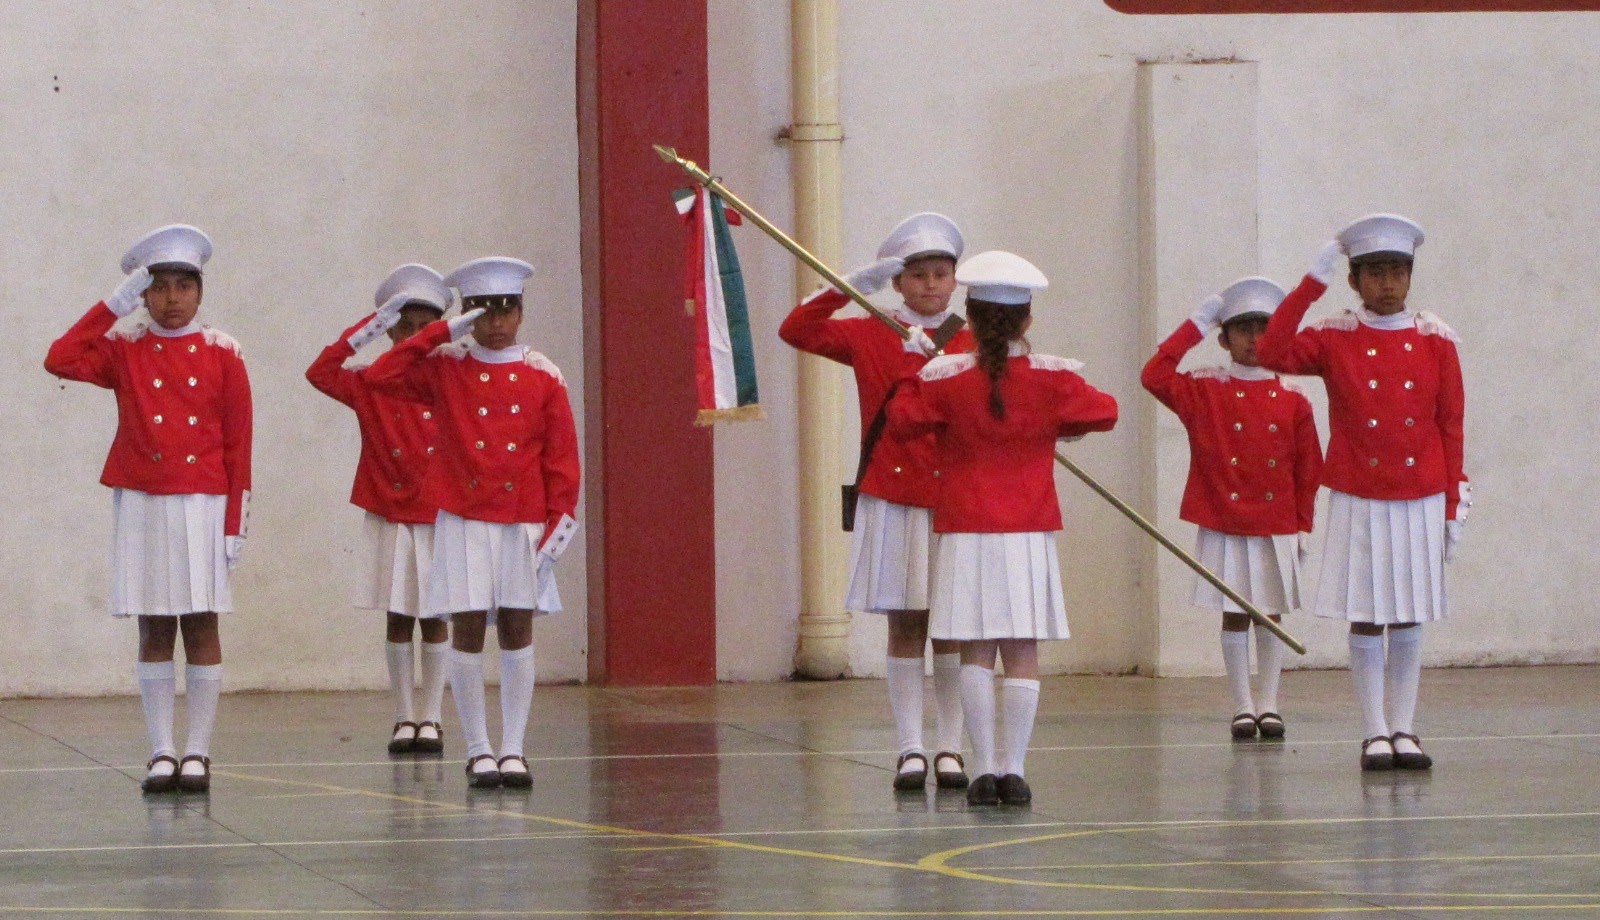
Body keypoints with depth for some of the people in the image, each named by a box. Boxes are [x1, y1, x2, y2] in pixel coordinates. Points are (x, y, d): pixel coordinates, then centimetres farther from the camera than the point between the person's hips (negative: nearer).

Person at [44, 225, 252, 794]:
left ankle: (197, 754, 4)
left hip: (203, 505, -1)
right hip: (142, 505, 1)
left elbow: (238, 445, 1)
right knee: (154, 630, 3)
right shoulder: (124, 351, 5)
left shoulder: (221, 355, 2)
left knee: (201, 625, 1)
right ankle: (161, 754, 6)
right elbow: (60, 361, -13)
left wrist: (236, 520, -5)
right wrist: (115, 303, -10)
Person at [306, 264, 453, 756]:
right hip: (388, 523, 0)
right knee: (398, 619, 4)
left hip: (438, 522, 0)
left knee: (434, 619, 4)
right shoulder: (371, 386, 1)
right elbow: (320, 373, -15)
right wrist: (366, 329, -17)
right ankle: (404, 718, 11)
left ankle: (431, 717, 11)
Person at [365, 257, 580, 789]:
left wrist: (560, 518, -6)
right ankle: (478, 751, 4)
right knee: (467, 631, -2)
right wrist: (441, 334, -11)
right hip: (464, 522, -1)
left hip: (524, 524, 1)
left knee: (517, 631, 3)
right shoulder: (445, 370, 2)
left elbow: (562, 455, 3)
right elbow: (381, 376, -11)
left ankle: (513, 750, 7)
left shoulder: (543, 377, 3)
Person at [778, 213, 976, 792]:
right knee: (904, 627, 1)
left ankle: (950, 749, 9)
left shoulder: (973, 344, 5)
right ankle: (910, 750, 5)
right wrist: (852, 286, -10)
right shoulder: (868, 337, 6)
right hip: (892, 499, 0)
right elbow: (796, 331, -2)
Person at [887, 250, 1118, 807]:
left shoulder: (943, 377, -6)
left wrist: (914, 382, 17)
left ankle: (984, 770, -2)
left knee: (975, 653, 2)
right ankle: (1014, 771, -2)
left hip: (964, 532, 0)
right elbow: (1104, 412, 9)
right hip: (1030, 532, 0)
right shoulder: (1053, 378, -2)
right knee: (1023, 653, 2)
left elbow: (901, 421, 1)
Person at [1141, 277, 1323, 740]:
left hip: (1277, 528, 1)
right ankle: (1242, 707, 9)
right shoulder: (1205, 391, 0)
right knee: (1234, 615, 3)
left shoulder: (1292, 401, 3)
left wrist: (1303, 525, 3)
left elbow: (1308, 468, 6)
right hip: (1224, 526, -1)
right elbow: (1155, 376, -15)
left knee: (1271, 614, 6)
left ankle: (1268, 704, 14)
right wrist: (1195, 327, -12)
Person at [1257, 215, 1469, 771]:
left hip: (1420, 501, 1)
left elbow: (1452, 428, 4)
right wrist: (1312, 284, -18)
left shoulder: (1435, 341, 2)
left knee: (1408, 621, 5)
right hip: (1358, 501, -1)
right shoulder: (1336, 339, -1)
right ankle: (1376, 733, 6)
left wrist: (1455, 505, 1)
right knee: (1365, 620, 0)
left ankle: (1403, 730, 12)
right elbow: (1272, 354, -18)